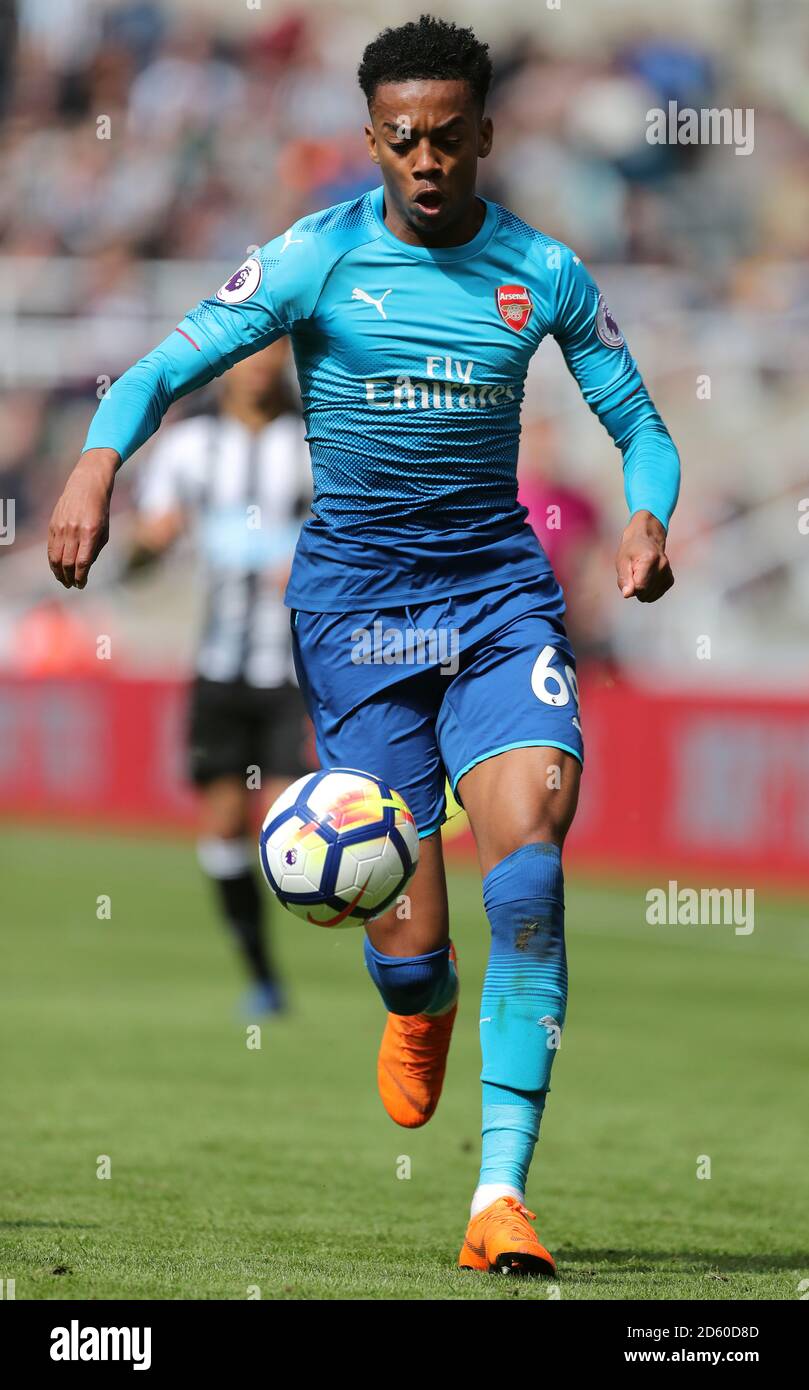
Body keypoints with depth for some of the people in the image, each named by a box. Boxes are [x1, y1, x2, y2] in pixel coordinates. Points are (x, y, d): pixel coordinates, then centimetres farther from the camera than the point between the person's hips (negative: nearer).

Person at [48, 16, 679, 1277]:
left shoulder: (544, 274, 2)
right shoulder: (317, 259, -4)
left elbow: (640, 427, 11)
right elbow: (161, 374, -5)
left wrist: (648, 519, -10)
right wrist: (96, 469, -25)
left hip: (499, 587, 1)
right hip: (353, 594, -1)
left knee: (529, 836, -25)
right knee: (405, 944, -5)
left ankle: (502, 1190, -25)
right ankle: (421, 1008, 38)